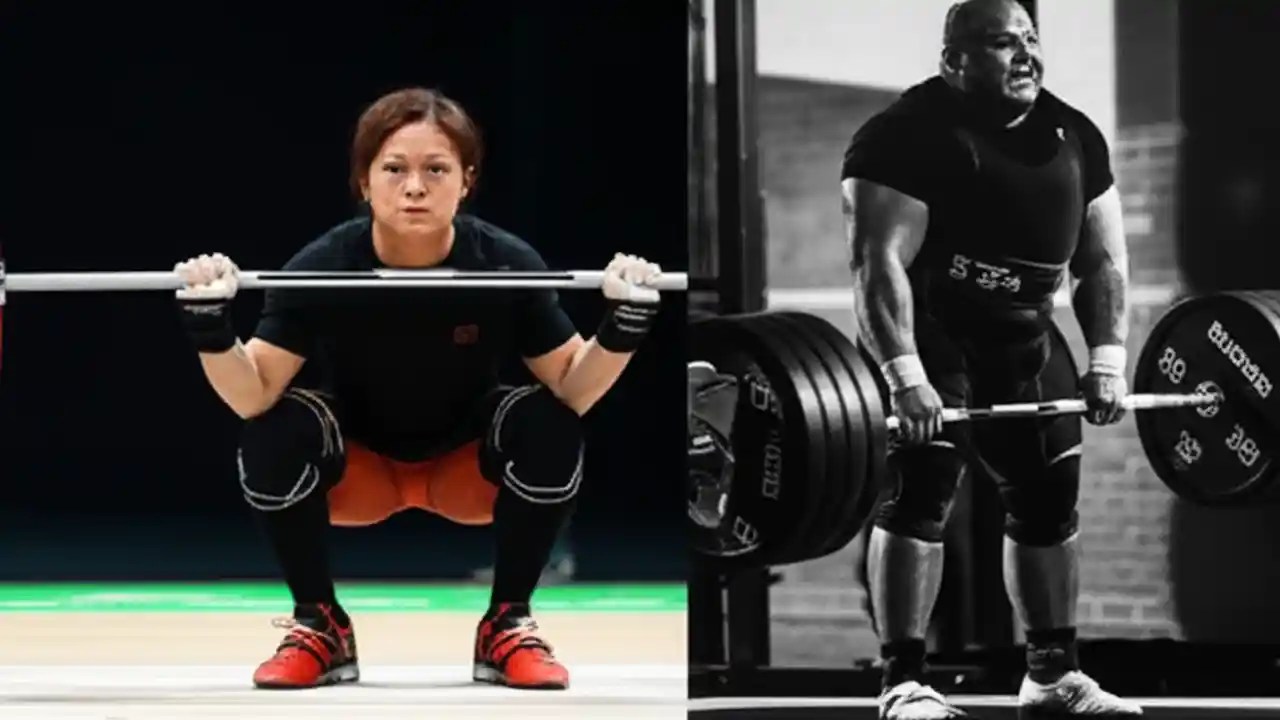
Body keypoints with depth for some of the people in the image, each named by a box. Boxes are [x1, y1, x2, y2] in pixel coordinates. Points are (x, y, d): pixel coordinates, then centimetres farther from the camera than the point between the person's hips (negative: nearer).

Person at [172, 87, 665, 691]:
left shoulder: (507, 264, -24)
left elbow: (573, 389, -20)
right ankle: (319, 626, -9)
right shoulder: (323, 267, -26)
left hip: (465, 466, 1)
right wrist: (210, 326, -44)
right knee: (274, 433, -31)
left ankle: (507, 624, -9)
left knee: (548, 427, -30)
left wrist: (625, 325, -38)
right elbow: (253, 396, -26)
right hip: (356, 467, 0)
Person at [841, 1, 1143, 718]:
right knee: (921, 493, -15)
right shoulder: (909, 137, -18)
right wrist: (907, 377, -32)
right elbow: (879, 262, -24)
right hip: (927, 336, -7)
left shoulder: (1073, 136, 4)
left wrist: (1108, 360, -3)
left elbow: (1104, 258, 8)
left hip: (1025, 341, 7)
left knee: (1050, 496, 8)